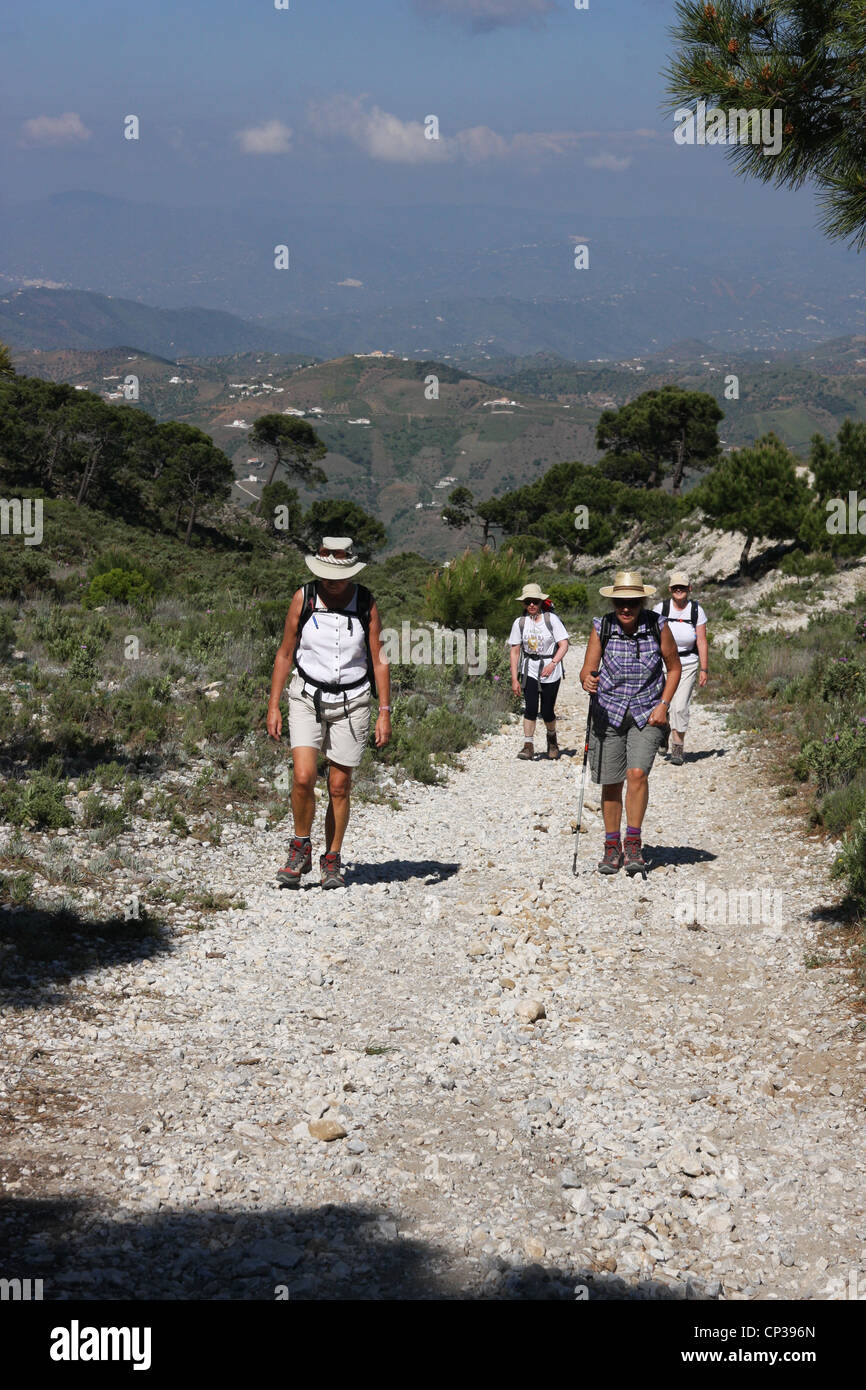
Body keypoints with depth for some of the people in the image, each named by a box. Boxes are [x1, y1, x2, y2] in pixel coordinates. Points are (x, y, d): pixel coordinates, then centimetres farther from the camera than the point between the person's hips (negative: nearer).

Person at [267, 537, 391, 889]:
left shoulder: (366, 604, -4)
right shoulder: (303, 598, -3)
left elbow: (379, 660, 1)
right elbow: (285, 654, 4)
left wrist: (385, 713, -4)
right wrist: (273, 706, 0)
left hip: (351, 702, 0)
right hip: (307, 697, 0)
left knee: (339, 787, 2)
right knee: (303, 777, -16)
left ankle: (332, 860, 18)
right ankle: (301, 849, 6)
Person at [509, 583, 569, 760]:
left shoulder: (551, 619, -6)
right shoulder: (520, 623, 0)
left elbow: (564, 645, -9)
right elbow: (515, 651, 4)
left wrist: (553, 664, -25)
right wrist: (514, 679, 0)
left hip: (550, 671, -1)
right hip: (529, 670, 1)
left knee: (547, 712, 3)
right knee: (530, 708, -14)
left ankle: (552, 739, 32)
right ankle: (528, 746, -10)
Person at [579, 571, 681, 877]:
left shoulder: (657, 626, -10)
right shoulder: (601, 628, -9)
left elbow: (673, 667, 4)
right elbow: (587, 670, -7)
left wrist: (663, 704, -6)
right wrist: (587, 681, -30)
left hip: (647, 713, -1)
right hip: (608, 711, 1)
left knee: (637, 773, -18)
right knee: (611, 782, 4)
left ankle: (633, 843, -4)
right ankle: (612, 846, 20)